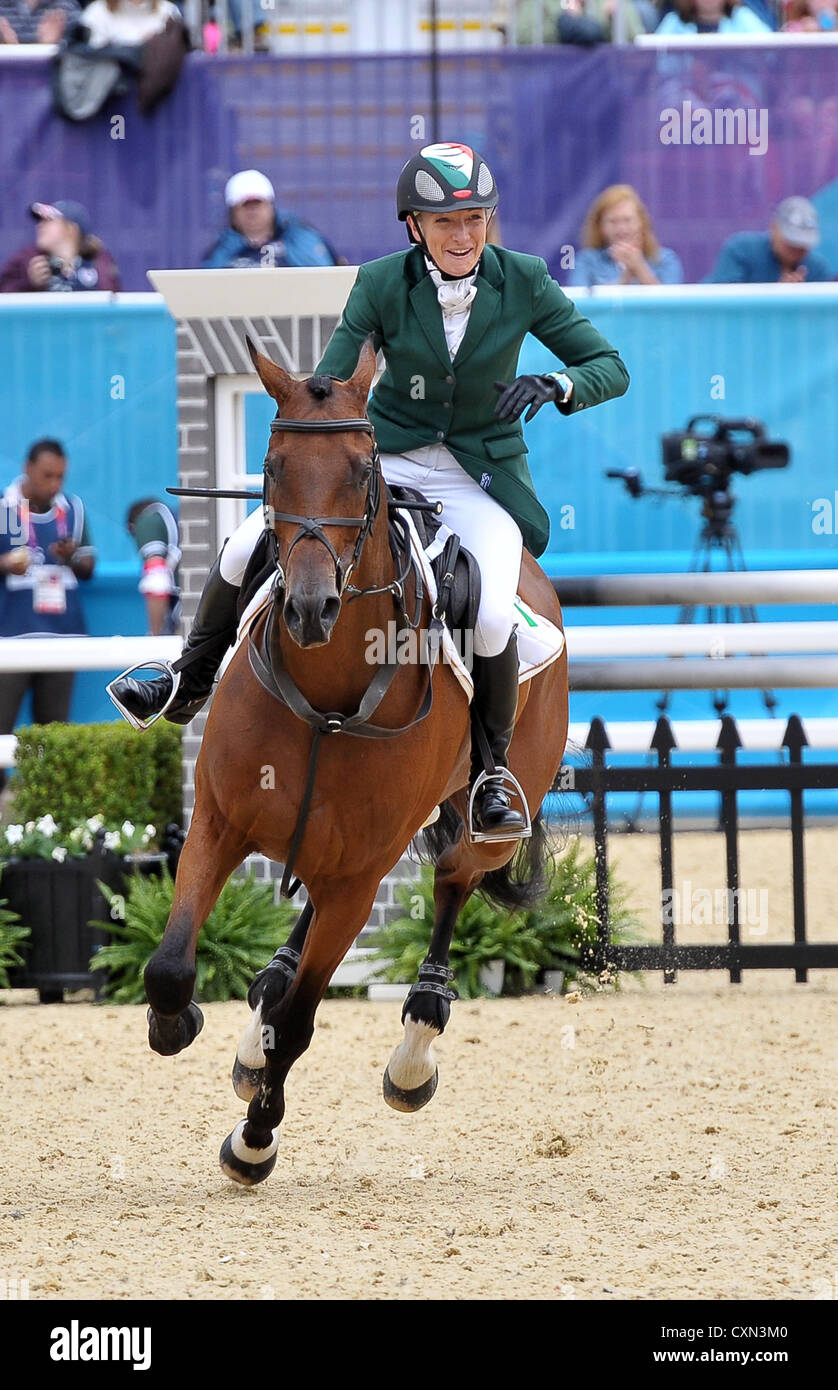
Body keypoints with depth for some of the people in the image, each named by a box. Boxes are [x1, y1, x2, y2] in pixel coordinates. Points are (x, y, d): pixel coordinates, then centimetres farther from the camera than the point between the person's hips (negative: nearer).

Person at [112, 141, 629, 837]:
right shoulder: (382, 283, -11)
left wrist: (555, 385, -29)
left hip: (480, 475, -2)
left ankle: (491, 773, -1)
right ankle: (191, 684, 15)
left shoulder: (524, 281, -12)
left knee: (492, 618, -27)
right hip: (385, 457, 2)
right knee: (246, 550, -13)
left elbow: (610, 368, -8)